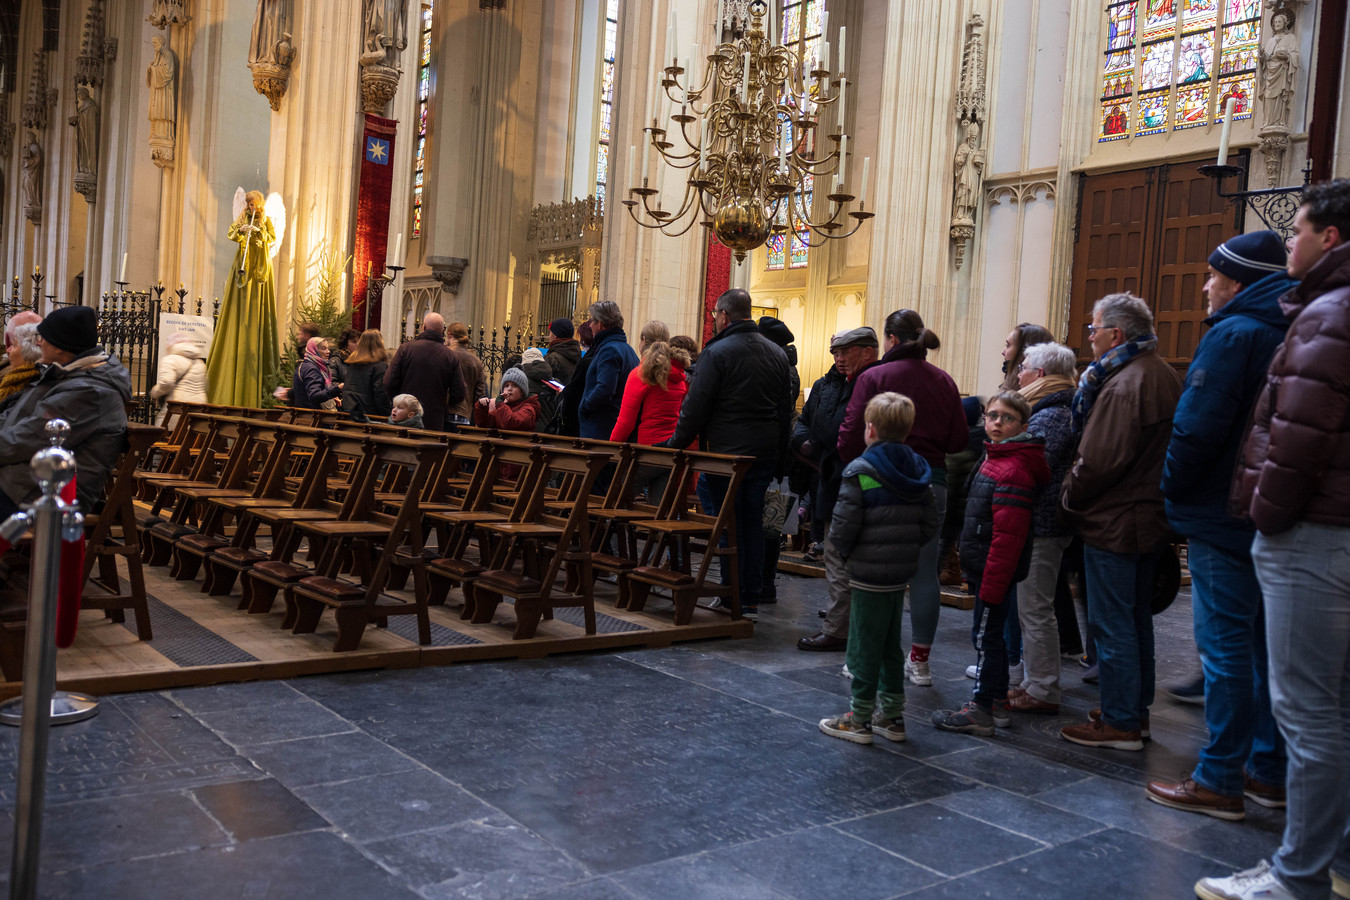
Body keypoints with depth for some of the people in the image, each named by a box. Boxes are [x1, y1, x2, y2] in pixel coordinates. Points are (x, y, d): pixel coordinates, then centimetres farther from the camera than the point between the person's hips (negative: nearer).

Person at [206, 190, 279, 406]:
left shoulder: (266, 220, 9)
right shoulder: (242, 219, 11)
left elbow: (272, 238, -4)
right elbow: (231, 234, -2)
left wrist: (260, 231, -21)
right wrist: (241, 230, -22)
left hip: (261, 267, -1)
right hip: (243, 265, 1)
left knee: (258, 313, -4)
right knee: (239, 313, -3)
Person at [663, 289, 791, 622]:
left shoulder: (717, 352, -9)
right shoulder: (777, 353, 12)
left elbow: (696, 405, -10)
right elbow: (785, 409, 16)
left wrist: (677, 443, 1)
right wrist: (780, 457, 21)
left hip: (727, 453, -6)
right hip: (765, 453, 6)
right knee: (753, 522, 11)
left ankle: (733, 598, 5)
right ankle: (752, 600, 13)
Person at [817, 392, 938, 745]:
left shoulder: (860, 471, -15)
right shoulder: (917, 471, 5)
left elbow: (843, 527, -17)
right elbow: (930, 524, 5)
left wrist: (845, 550, 2)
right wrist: (905, 546, 14)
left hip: (868, 573, -6)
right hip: (902, 571, 7)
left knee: (865, 644, 2)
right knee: (891, 643, 17)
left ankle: (859, 719, 11)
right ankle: (891, 716, 25)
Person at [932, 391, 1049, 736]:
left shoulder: (1013, 470, -20)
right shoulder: (994, 459, 14)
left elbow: (1008, 536, -24)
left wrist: (991, 583, -24)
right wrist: (973, 570, 22)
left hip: (997, 569, -10)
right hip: (987, 566, 10)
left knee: (986, 635, -4)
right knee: (991, 634, 17)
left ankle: (982, 710, 4)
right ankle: (998, 701, 28)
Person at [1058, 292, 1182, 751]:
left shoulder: (1123, 385, -21)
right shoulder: (1165, 375, 10)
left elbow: (1099, 460, -23)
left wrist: (1069, 496, -8)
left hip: (1114, 523, -10)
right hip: (1151, 518, 10)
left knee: (1112, 623, -1)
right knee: (1136, 618, 18)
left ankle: (1119, 723, 6)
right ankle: (1136, 710, 29)